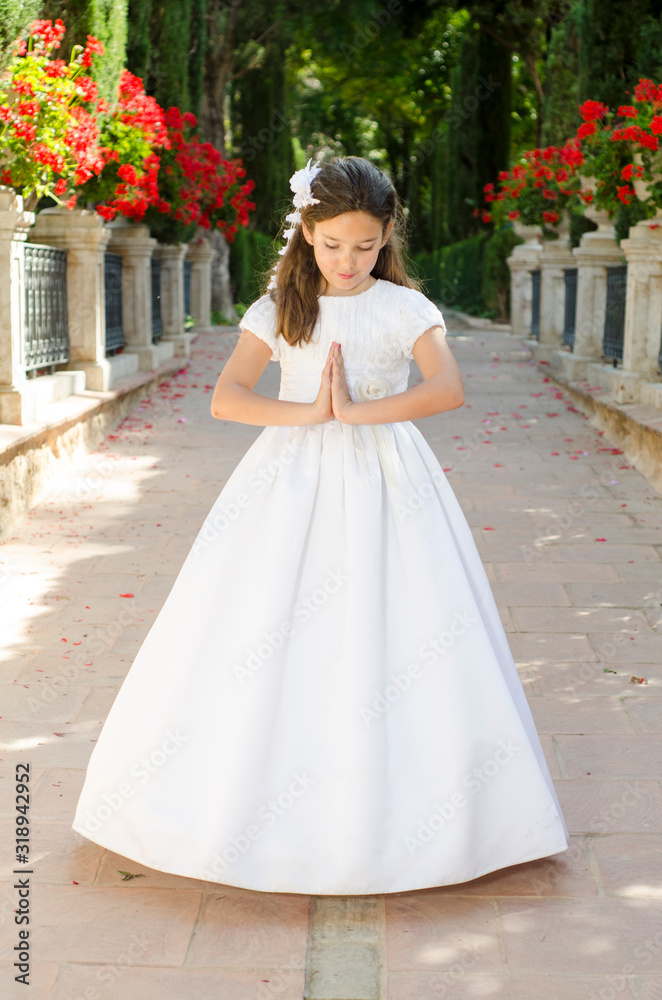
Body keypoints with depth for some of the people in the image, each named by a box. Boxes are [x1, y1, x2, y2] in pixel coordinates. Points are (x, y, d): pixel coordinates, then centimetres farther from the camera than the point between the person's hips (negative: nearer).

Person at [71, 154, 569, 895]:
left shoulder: (405, 308, 1)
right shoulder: (279, 309, 5)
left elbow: (448, 389, -15)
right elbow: (225, 398, -5)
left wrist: (357, 411, -19)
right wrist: (308, 412, -16)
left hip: (383, 481, -1)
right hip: (293, 480, 1)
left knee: (390, 634, -3)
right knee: (268, 639, -1)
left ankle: (380, 806, 8)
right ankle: (254, 790, 12)